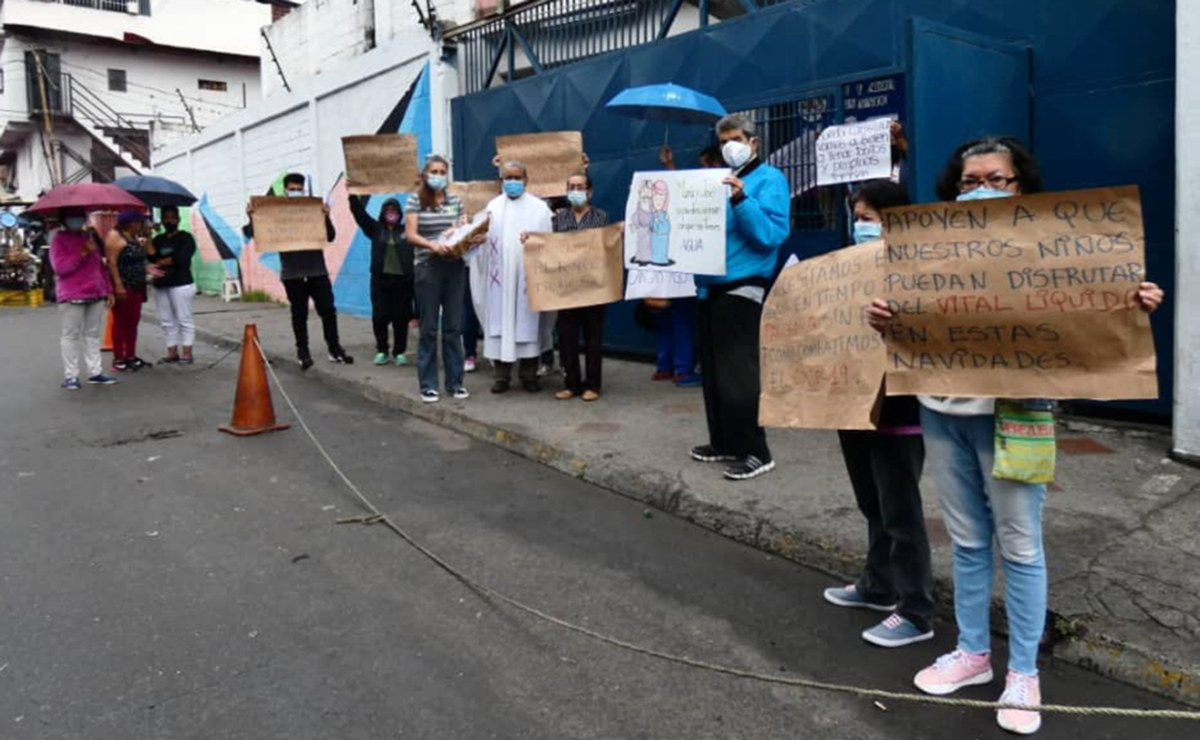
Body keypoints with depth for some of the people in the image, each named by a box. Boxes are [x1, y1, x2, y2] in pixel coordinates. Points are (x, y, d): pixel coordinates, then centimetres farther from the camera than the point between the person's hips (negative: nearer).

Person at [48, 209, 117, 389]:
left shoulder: (91, 236, 17)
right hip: (72, 296, -6)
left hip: (96, 294, 6)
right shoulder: (59, 239, -2)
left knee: (93, 335, 7)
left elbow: (100, 265, 21)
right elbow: (60, 267, -14)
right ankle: (70, 376, 0)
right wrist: (83, 253, -19)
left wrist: (108, 290, 17)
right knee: (71, 335, -3)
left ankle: (95, 372, 11)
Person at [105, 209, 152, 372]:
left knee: (133, 322, 10)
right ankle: (118, 359, 1)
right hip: (122, 287, -8)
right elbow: (111, 262, -17)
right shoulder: (114, 236, -9)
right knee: (120, 322, -3)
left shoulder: (135, 237, 17)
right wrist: (118, 285, -22)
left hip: (136, 287, 8)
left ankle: (131, 356, 17)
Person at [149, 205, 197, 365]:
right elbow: (152, 258, 7)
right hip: (160, 285, 6)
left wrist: (159, 262, -3)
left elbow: (180, 258, -13)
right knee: (167, 321, 7)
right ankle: (172, 352, 12)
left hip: (181, 284, -6)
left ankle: (187, 353, -1)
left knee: (184, 320, -4)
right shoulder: (158, 240, 17)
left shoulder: (185, 238, 0)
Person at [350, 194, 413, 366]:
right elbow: (359, 212, 2)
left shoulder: (408, 230, 9)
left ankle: (400, 352, 13)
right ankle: (382, 351, 14)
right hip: (380, 279, 1)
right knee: (379, 317, 0)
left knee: (401, 317, 2)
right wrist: (353, 195, -8)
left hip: (402, 280, -1)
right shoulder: (375, 229, 9)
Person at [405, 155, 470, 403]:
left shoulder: (455, 201, 10)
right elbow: (411, 235, -7)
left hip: (455, 267, 3)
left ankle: (455, 381, 14)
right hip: (428, 268, -3)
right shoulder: (416, 200, 1)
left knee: (453, 327, 7)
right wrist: (432, 244, -25)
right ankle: (428, 385, 10)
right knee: (429, 328, 2)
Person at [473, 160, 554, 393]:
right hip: (500, 276, 2)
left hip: (528, 275, -1)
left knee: (528, 323, 1)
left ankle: (529, 374, 10)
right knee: (499, 322, 1)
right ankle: (500, 375, 7)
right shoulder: (493, 206, 13)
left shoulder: (539, 207, 6)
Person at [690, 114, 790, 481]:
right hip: (711, 287, 8)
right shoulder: (718, 179, 18)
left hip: (742, 288, -8)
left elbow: (771, 234, -17)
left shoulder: (769, 179, -4)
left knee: (737, 372, -7)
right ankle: (725, 442, 23)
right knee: (714, 370, 12)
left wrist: (741, 199, -26)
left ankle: (756, 451, 1)